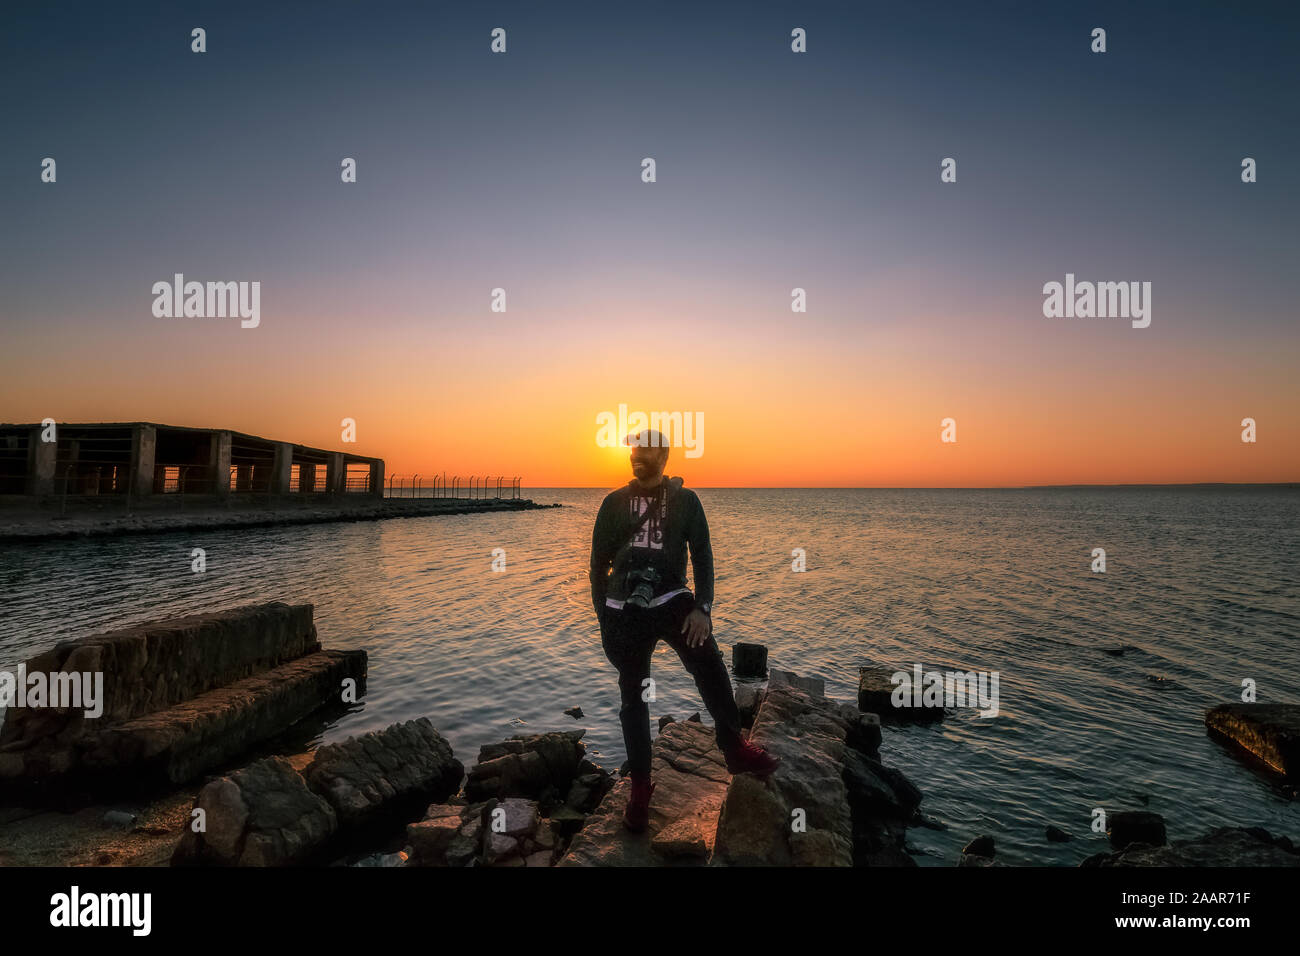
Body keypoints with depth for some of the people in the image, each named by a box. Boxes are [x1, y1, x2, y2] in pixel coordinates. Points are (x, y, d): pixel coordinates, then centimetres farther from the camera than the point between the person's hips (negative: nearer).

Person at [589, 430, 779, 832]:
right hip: (625, 608, 1)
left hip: (671, 599, -1)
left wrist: (702, 608, -10)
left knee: (709, 665, -19)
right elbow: (599, 561, 9)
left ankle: (735, 747, 1)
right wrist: (602, 616, 5)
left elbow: (702, 556, 1)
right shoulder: (614, 502, 5)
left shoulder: (685, 500, 3)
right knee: (632, 698, 6)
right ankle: (640, 784, 20)